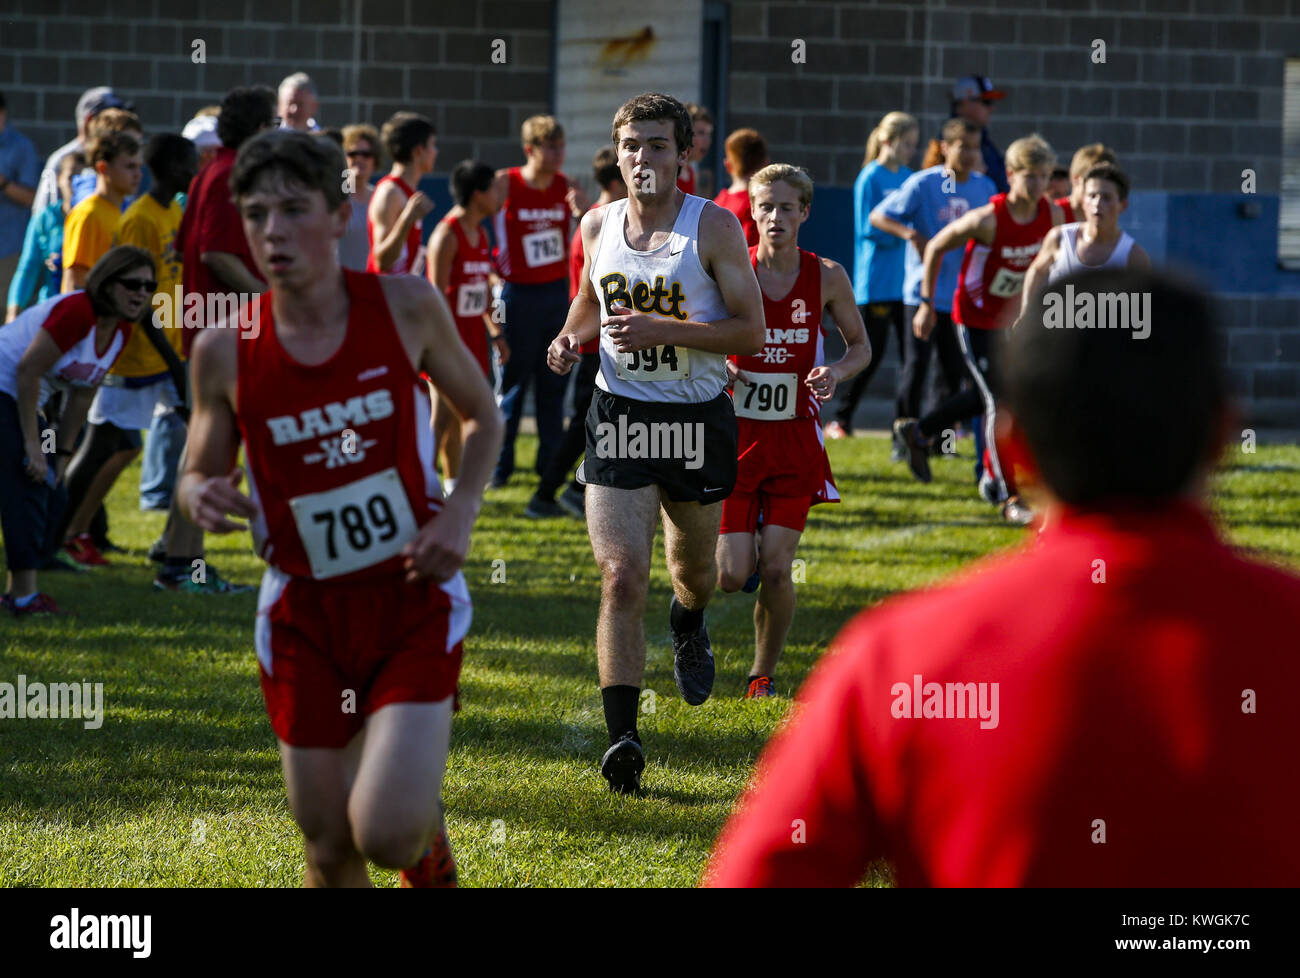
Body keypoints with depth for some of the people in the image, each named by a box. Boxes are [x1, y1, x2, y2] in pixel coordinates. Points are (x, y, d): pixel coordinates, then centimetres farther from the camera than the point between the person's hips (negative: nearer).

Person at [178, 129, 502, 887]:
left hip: (414, 601, -2)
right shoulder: (226, 350, -6)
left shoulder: (407, 306, -7)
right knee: (331, 849, 5)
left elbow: (483, 414, 9)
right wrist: (201, 497, -15)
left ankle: (429, 842, 20)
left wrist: (461, 513, -8)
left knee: (385, 831, -16)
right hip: (304, 614, 2)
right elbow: (201, 473, 9)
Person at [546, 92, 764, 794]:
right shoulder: (598, 225, 3)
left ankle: (689, 624, 58)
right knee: (621, 577, -14)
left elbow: (751, 331, -12)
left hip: (698, 419, -1)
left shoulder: (715, 228, -9)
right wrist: (572, 336, 2)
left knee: (694, 568, 19)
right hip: (620, 417, 1)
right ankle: (621, 738, -17)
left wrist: (660, 329, -22)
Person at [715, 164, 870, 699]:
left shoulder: (827, 277, -2)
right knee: (733, 578, -8)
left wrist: (836, 372, -11)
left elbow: (860, 346, 10)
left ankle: (763, 676, 16)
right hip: (737, 433, -1)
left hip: (795, 437, 1)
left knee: (776, 571, -4)